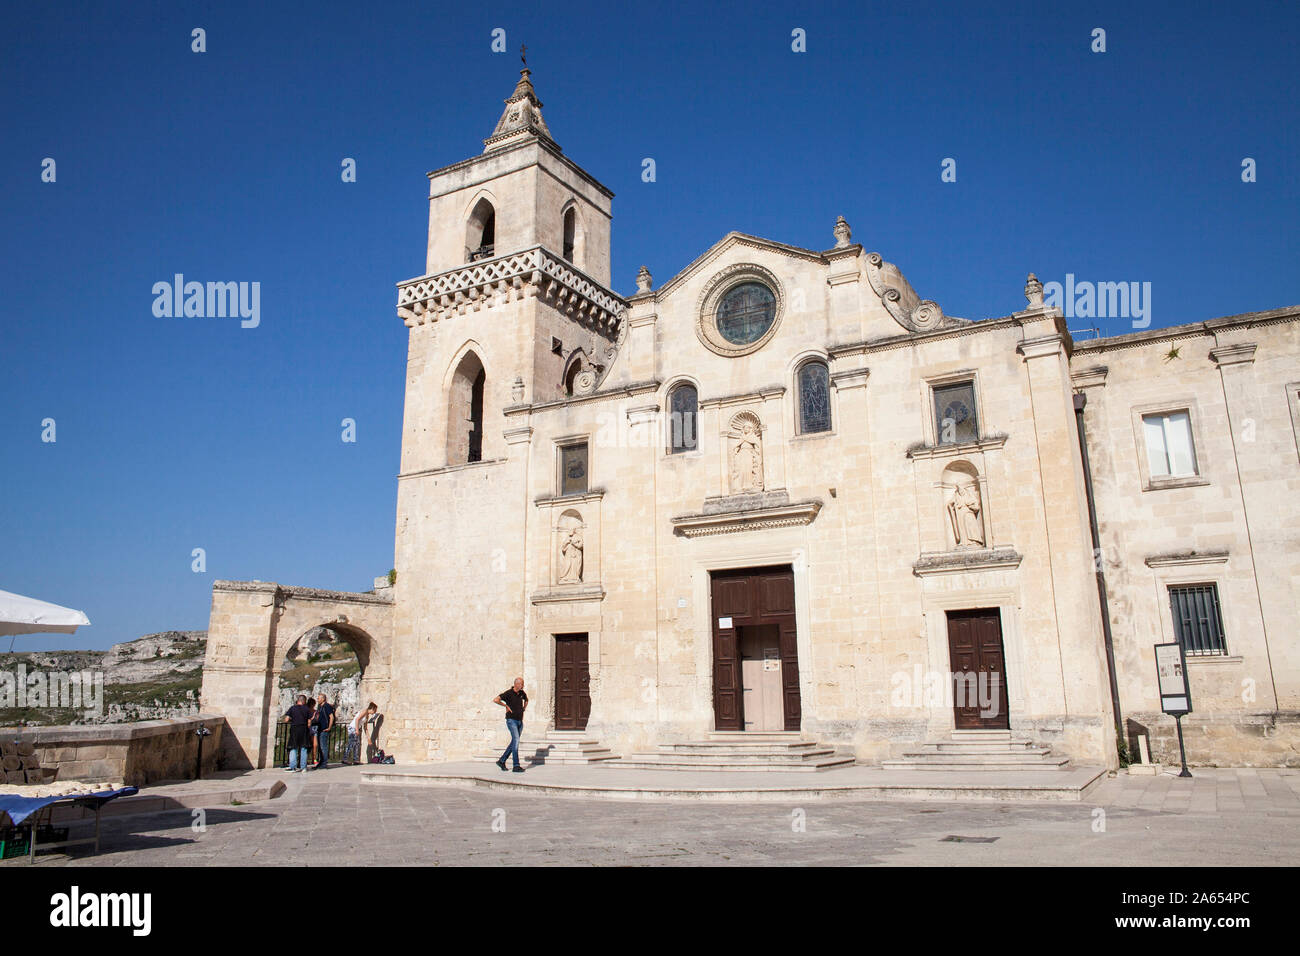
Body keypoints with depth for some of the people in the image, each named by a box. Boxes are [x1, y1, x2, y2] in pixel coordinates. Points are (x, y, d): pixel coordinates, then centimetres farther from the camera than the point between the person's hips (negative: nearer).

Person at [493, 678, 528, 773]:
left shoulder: (521, 693, 9)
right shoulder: (508, 693, -12)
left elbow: (526, 699, 33)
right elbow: (495, 700, -25)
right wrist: (506, 706, -18)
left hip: (520, 722, 7)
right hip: (511, 721, -7)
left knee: (514, 743, 10)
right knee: (516, 740, -18)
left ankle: (502, 761, 23)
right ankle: (516, 766, -18)